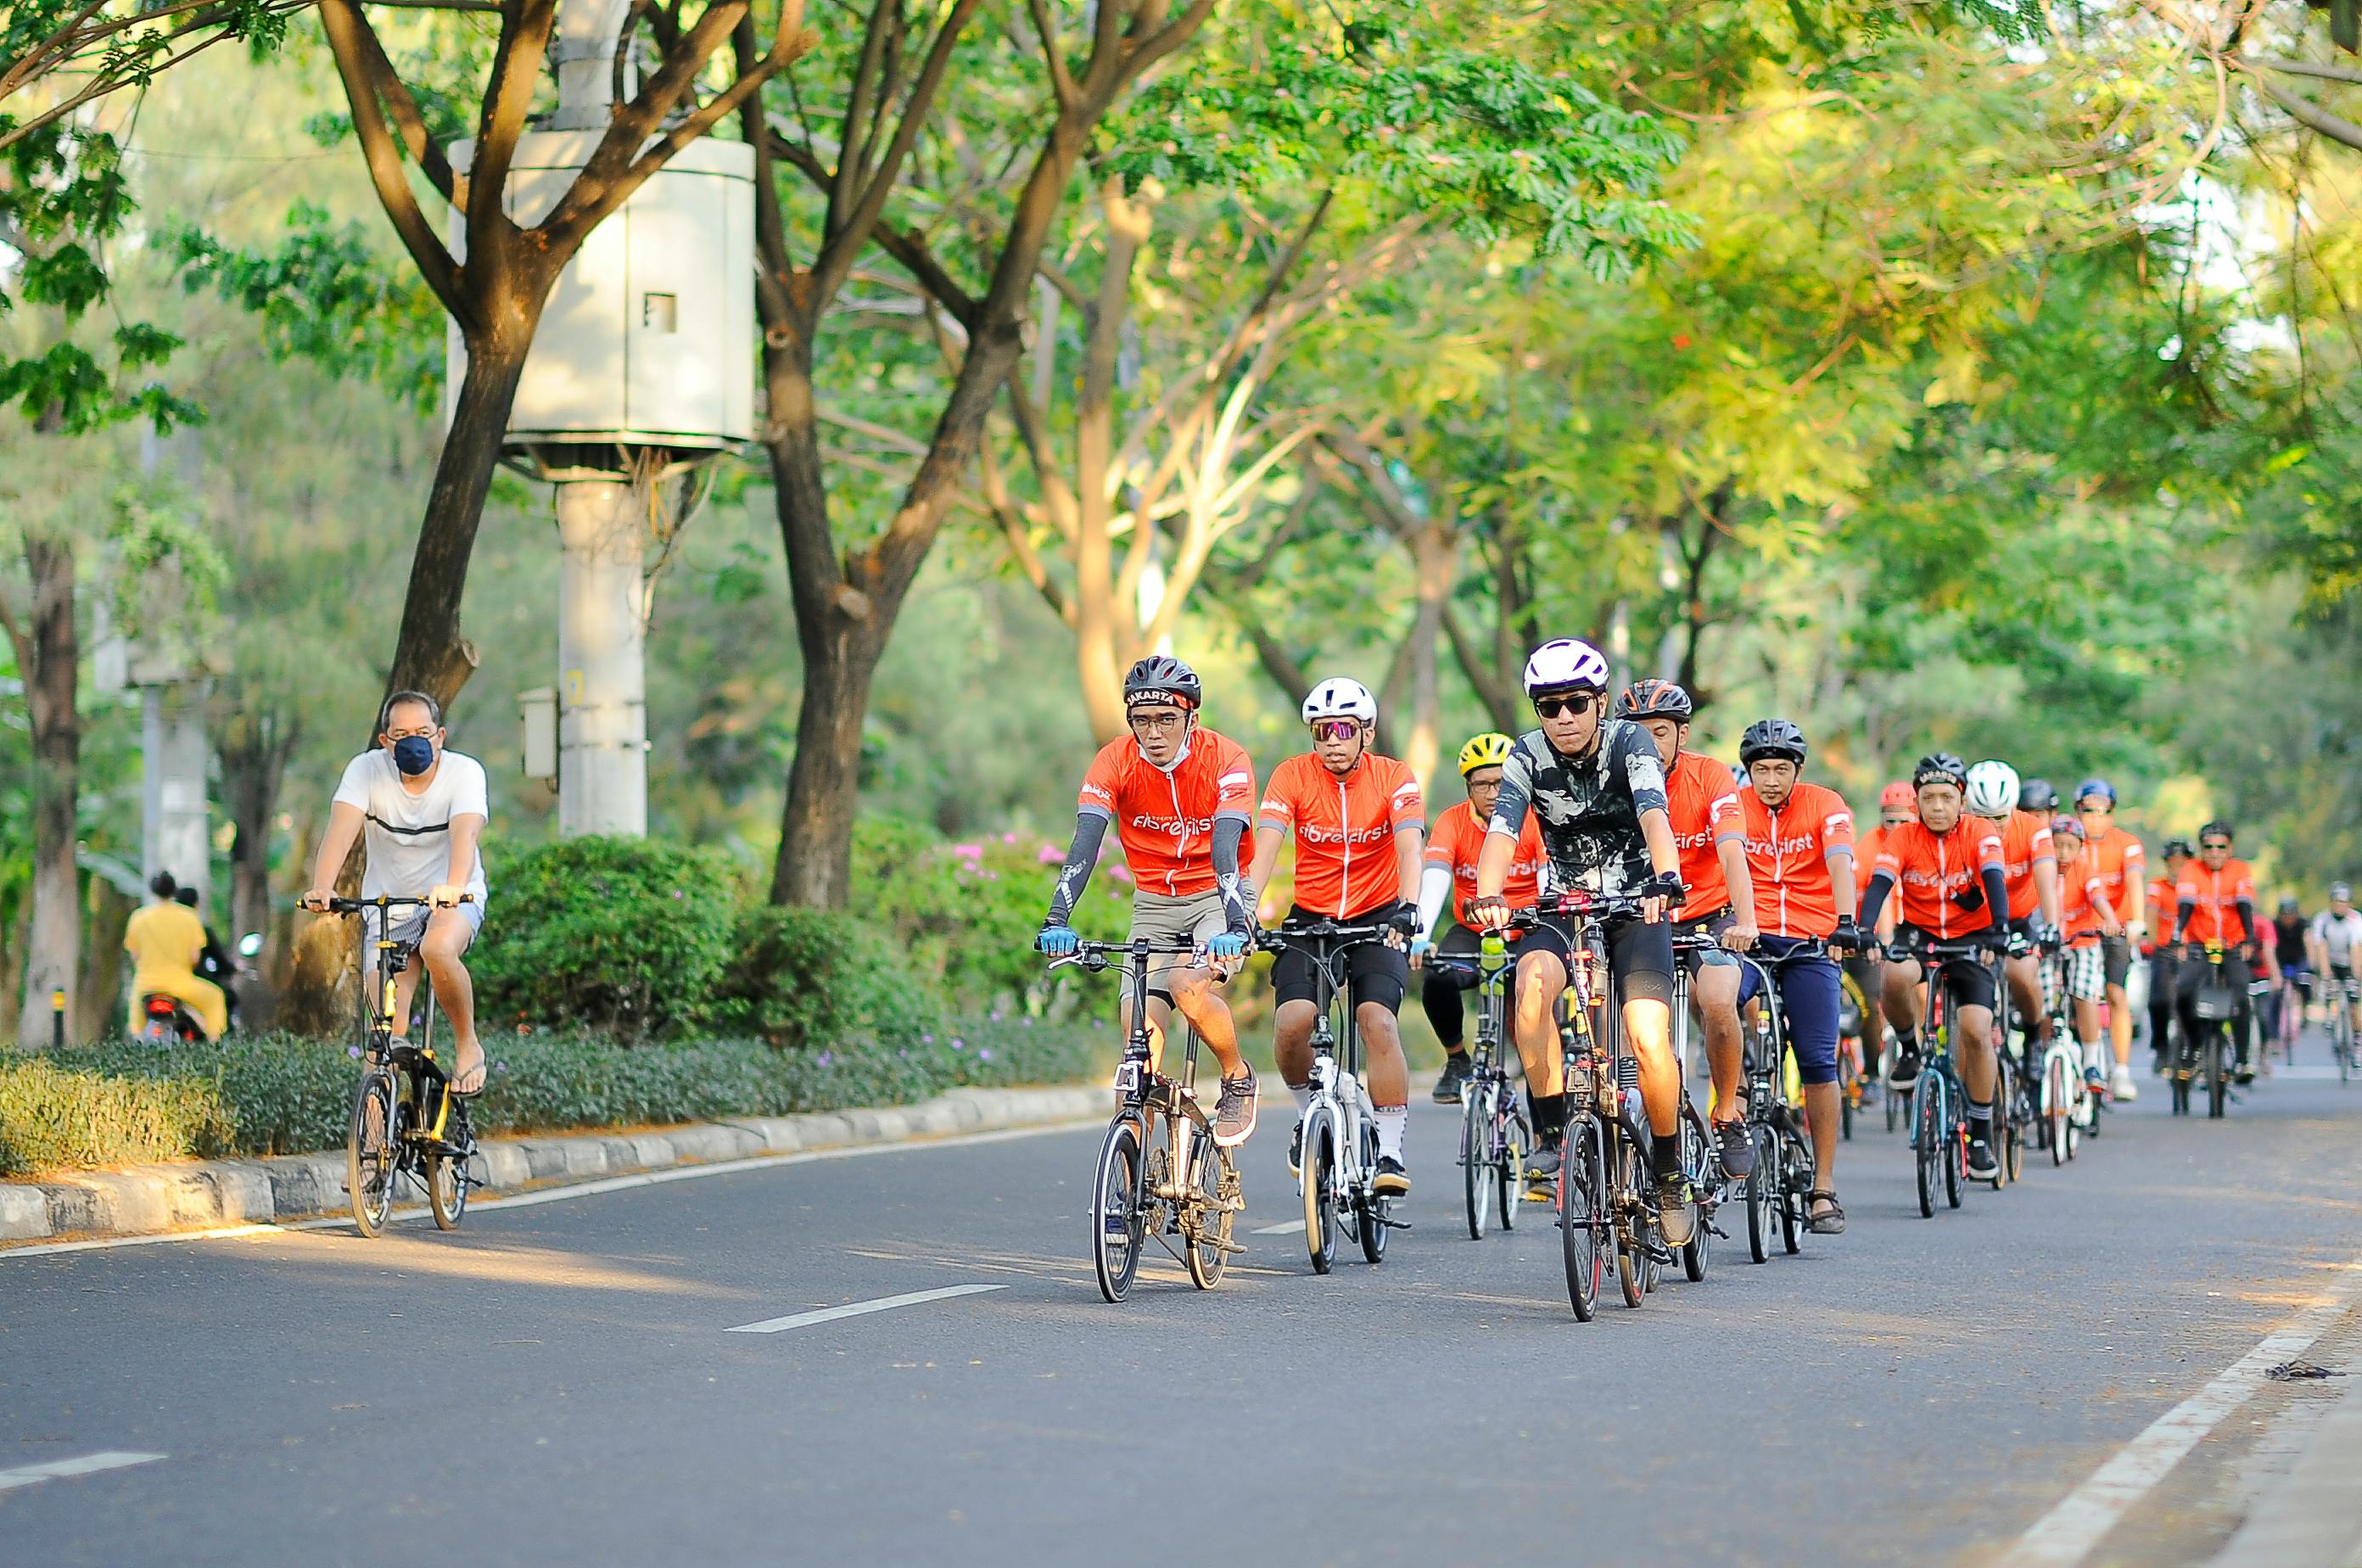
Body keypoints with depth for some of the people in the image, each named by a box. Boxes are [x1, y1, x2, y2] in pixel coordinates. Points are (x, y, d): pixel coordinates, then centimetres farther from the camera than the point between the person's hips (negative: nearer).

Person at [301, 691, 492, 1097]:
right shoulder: (366, 770, -12)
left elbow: (464, 833, -34)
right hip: (387, 902, 2)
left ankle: (468, 1046, -12)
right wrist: (322, 886, -47)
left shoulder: (464, 772, -17)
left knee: (437, 948, -36)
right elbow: (341, 829, -27)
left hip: (453, 898, -2)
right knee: (386, 1027, -10)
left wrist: (454, 887, -55)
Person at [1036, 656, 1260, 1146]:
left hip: (1217, 899, -3)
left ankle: (1238, 1079, -3)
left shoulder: (1224, 758, -19)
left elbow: (1225, 851, -30)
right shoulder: (1115, 761, -13)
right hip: (1154, 907, 3)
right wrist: (1057, 920, -37)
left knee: (1187, 985, -31)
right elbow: (1085, 843, -23)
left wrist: (1234, 924, -44)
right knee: (1141, 1038, -10)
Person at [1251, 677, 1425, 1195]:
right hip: (1311, 917, 1)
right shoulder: (1292, 776, -9)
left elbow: (1408, 850, -22)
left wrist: (1408, 909, -40)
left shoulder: (1394, 778, -10)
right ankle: (1310, 1111, 8)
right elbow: (1265, 849, -19)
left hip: (1377, 917, -1)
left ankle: (1390, 1151, -16)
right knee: (1292, 1021, -21)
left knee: (1379, 1021, -23)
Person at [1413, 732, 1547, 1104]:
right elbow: (1435, 878, -24)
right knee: (1436, 977, -27)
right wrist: (1421, 937, -40)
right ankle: (1457, 1059, -2)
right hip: (1472, 933, 1)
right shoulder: (1453, 822, -10)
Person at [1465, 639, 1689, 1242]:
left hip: (1637, 909, -2)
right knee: (1533, 979, -32)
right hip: (1566, 909, 2)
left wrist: (1666, 881, -51)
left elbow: (1655, 817, -31)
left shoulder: (1629, 742, -14)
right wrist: (1488, 897, -42)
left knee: (1649, 1039, -21)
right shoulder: (1528, 757, -8)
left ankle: (1669, 1174, 1)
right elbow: (1502, 832, -22)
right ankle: (1552, 1132, -23)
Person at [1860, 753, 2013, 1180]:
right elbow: (1879, 885, -24)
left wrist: (1999, 929, -45)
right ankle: (1909, 1047, -4)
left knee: (1976, 1032, -16)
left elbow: (1993, 880, -26)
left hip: (1970, 937, -1)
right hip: (1917, 932, 1)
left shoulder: (1980, 833, -12)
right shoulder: (1903, 838, -11)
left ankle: (1981, 1135, -1)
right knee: (1897, 976, -35)